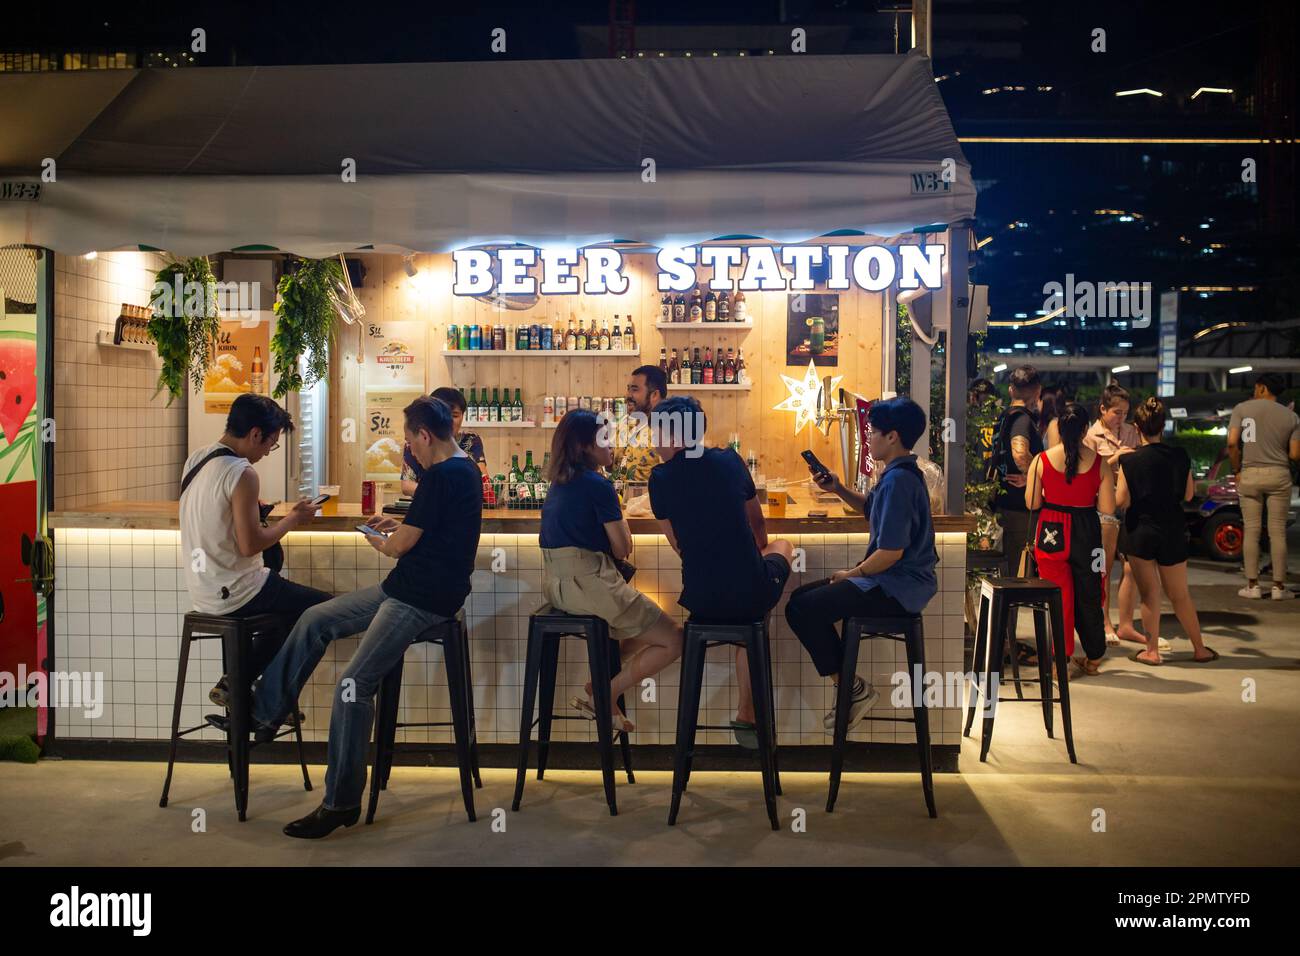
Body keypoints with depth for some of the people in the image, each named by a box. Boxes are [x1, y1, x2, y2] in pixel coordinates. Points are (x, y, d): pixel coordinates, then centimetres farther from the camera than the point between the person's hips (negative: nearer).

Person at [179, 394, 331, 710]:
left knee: (290, 600, 28)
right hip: (233, 594, -9)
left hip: (202, 590, 9)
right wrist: (293, 519, -10)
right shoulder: (242, 473, -21)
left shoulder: (195, 459, 6)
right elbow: (250, 545, -22)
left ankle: (234, 683, 21)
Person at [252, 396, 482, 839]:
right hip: (408, 587, 11)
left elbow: (400, 546, -15)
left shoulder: (442, 476, -19)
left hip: (424, 598, -11)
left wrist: (379, 542, 6)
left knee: (354, 684, -17)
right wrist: (399, 525, 17)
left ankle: (341, 803, -9)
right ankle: (263, 711, 20)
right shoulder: (464, 469, 12)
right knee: (315, 619, 12)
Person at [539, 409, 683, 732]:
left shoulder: (559, 483, 14)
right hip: (588, 583, -9)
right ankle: (606, 696, 2)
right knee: (674, 641, 0)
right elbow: (622, 549, -6)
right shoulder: (598, 485, -12)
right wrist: (620, 519, 11)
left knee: (641, 629, 27)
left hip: (558, 582, 9)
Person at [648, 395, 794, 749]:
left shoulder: (660, 478, -4)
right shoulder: (730, 461, 1)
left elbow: (678, 544, 8)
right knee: (781, 546, 32)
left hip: (701, 603, 1)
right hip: (752, 596, -1)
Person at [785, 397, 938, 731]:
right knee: (802, 597, 12)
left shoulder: (898, 480, -21)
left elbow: (891, 552, -25)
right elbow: (873, 510, 28)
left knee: (801, 610, -15)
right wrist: (839, 490, 11)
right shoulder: (901, 473, 10)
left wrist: (851, 574, -10)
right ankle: (849, 686, 13)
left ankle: (854, 689, -2)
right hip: (896, 580, 11)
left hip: (897, 588, -11)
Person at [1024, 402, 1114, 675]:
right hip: (1086, 532, 1)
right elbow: (1107, 508, -5)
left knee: (1057, 594, 9)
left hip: (1052, 531, -1)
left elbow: (1032, 504, -4)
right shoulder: (1099, 462, -6)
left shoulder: (1042, 460, -8)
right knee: (1088, 594, 15)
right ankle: (1093, 657, 28)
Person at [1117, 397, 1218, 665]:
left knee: (1149, 595, 7)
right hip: (1172, 532, 3)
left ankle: (1152, 651, 11)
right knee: (1180, 595, 15)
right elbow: (1188, 495, 4)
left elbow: (1121, 501, -12)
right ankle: (1199, 649, 23)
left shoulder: (1130, 461, -13)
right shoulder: (1180, 457, -4)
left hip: (1140, 532, -3)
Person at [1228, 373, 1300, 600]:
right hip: (1279, 475, 1)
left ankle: (1252, 585, 6)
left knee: (1252, 531, 4)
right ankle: (1279, 587, 8)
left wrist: (1237, 470, 2)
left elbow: (1232, 443, -11)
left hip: (1250, 475, -1)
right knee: (1277, 532, 5)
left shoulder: (1242, 409, -2)